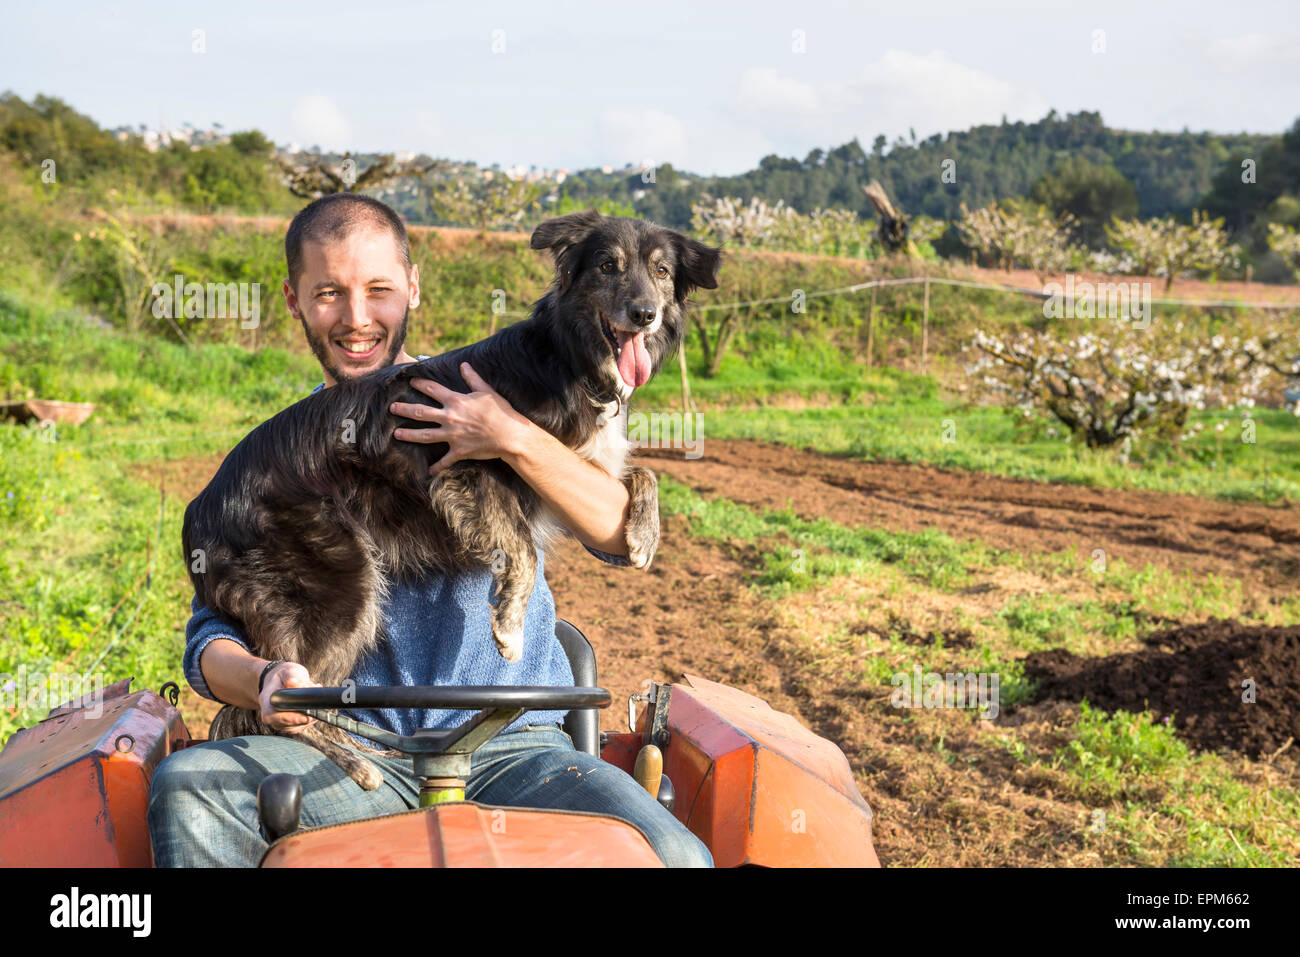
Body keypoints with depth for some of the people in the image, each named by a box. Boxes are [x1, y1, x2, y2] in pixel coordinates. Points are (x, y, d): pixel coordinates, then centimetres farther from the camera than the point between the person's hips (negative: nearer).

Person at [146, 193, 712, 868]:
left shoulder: (487, 402, 5)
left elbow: (629, 537, -8)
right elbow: (211, 640, 6)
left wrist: (518, 440, -23)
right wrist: (265, 680, -18)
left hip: (515, 749, -1)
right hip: (354, 758, 2)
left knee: (676, 857, -27)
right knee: (185, 786, -26)